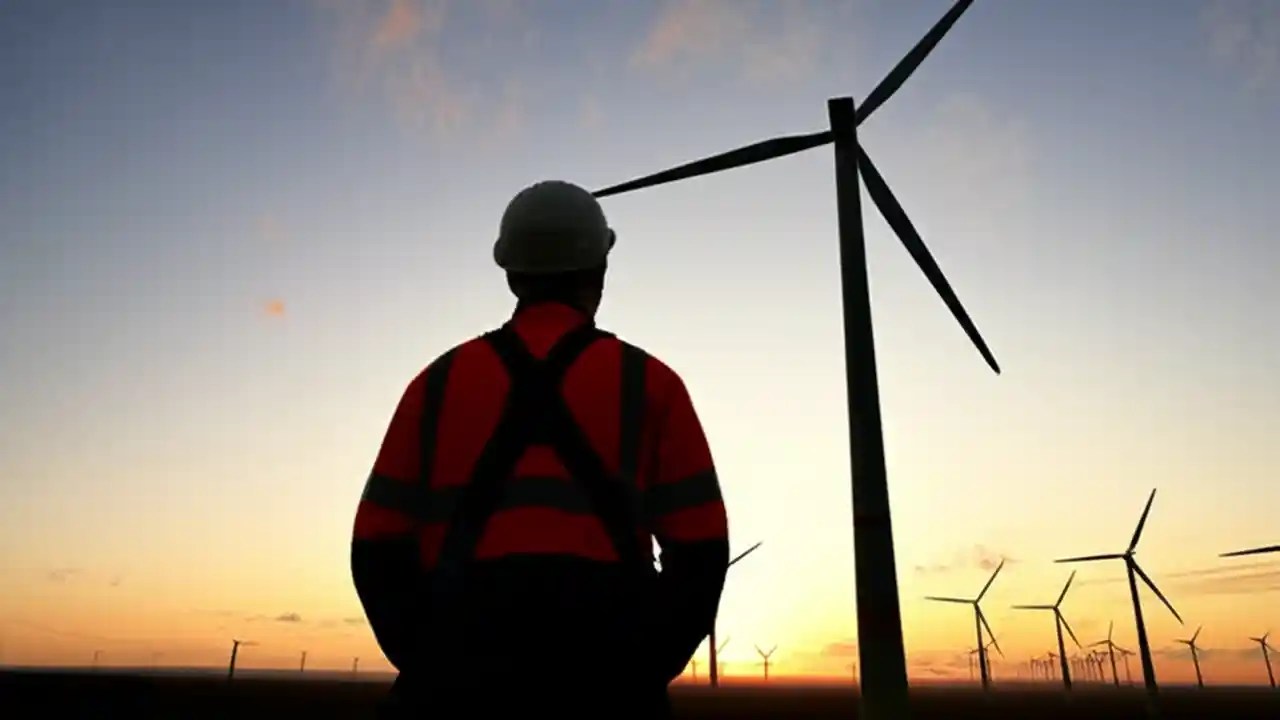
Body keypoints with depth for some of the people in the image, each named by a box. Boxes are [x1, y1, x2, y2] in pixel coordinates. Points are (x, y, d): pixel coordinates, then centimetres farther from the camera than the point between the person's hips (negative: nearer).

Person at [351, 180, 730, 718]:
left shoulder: (439, 382, 9)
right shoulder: (648, 383, 5)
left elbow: (379, 549, 5)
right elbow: (700, 552, 1)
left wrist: (435, 662, 12)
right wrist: (640, 668, 9)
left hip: (463, 665, 2)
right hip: (601, 675, -1)